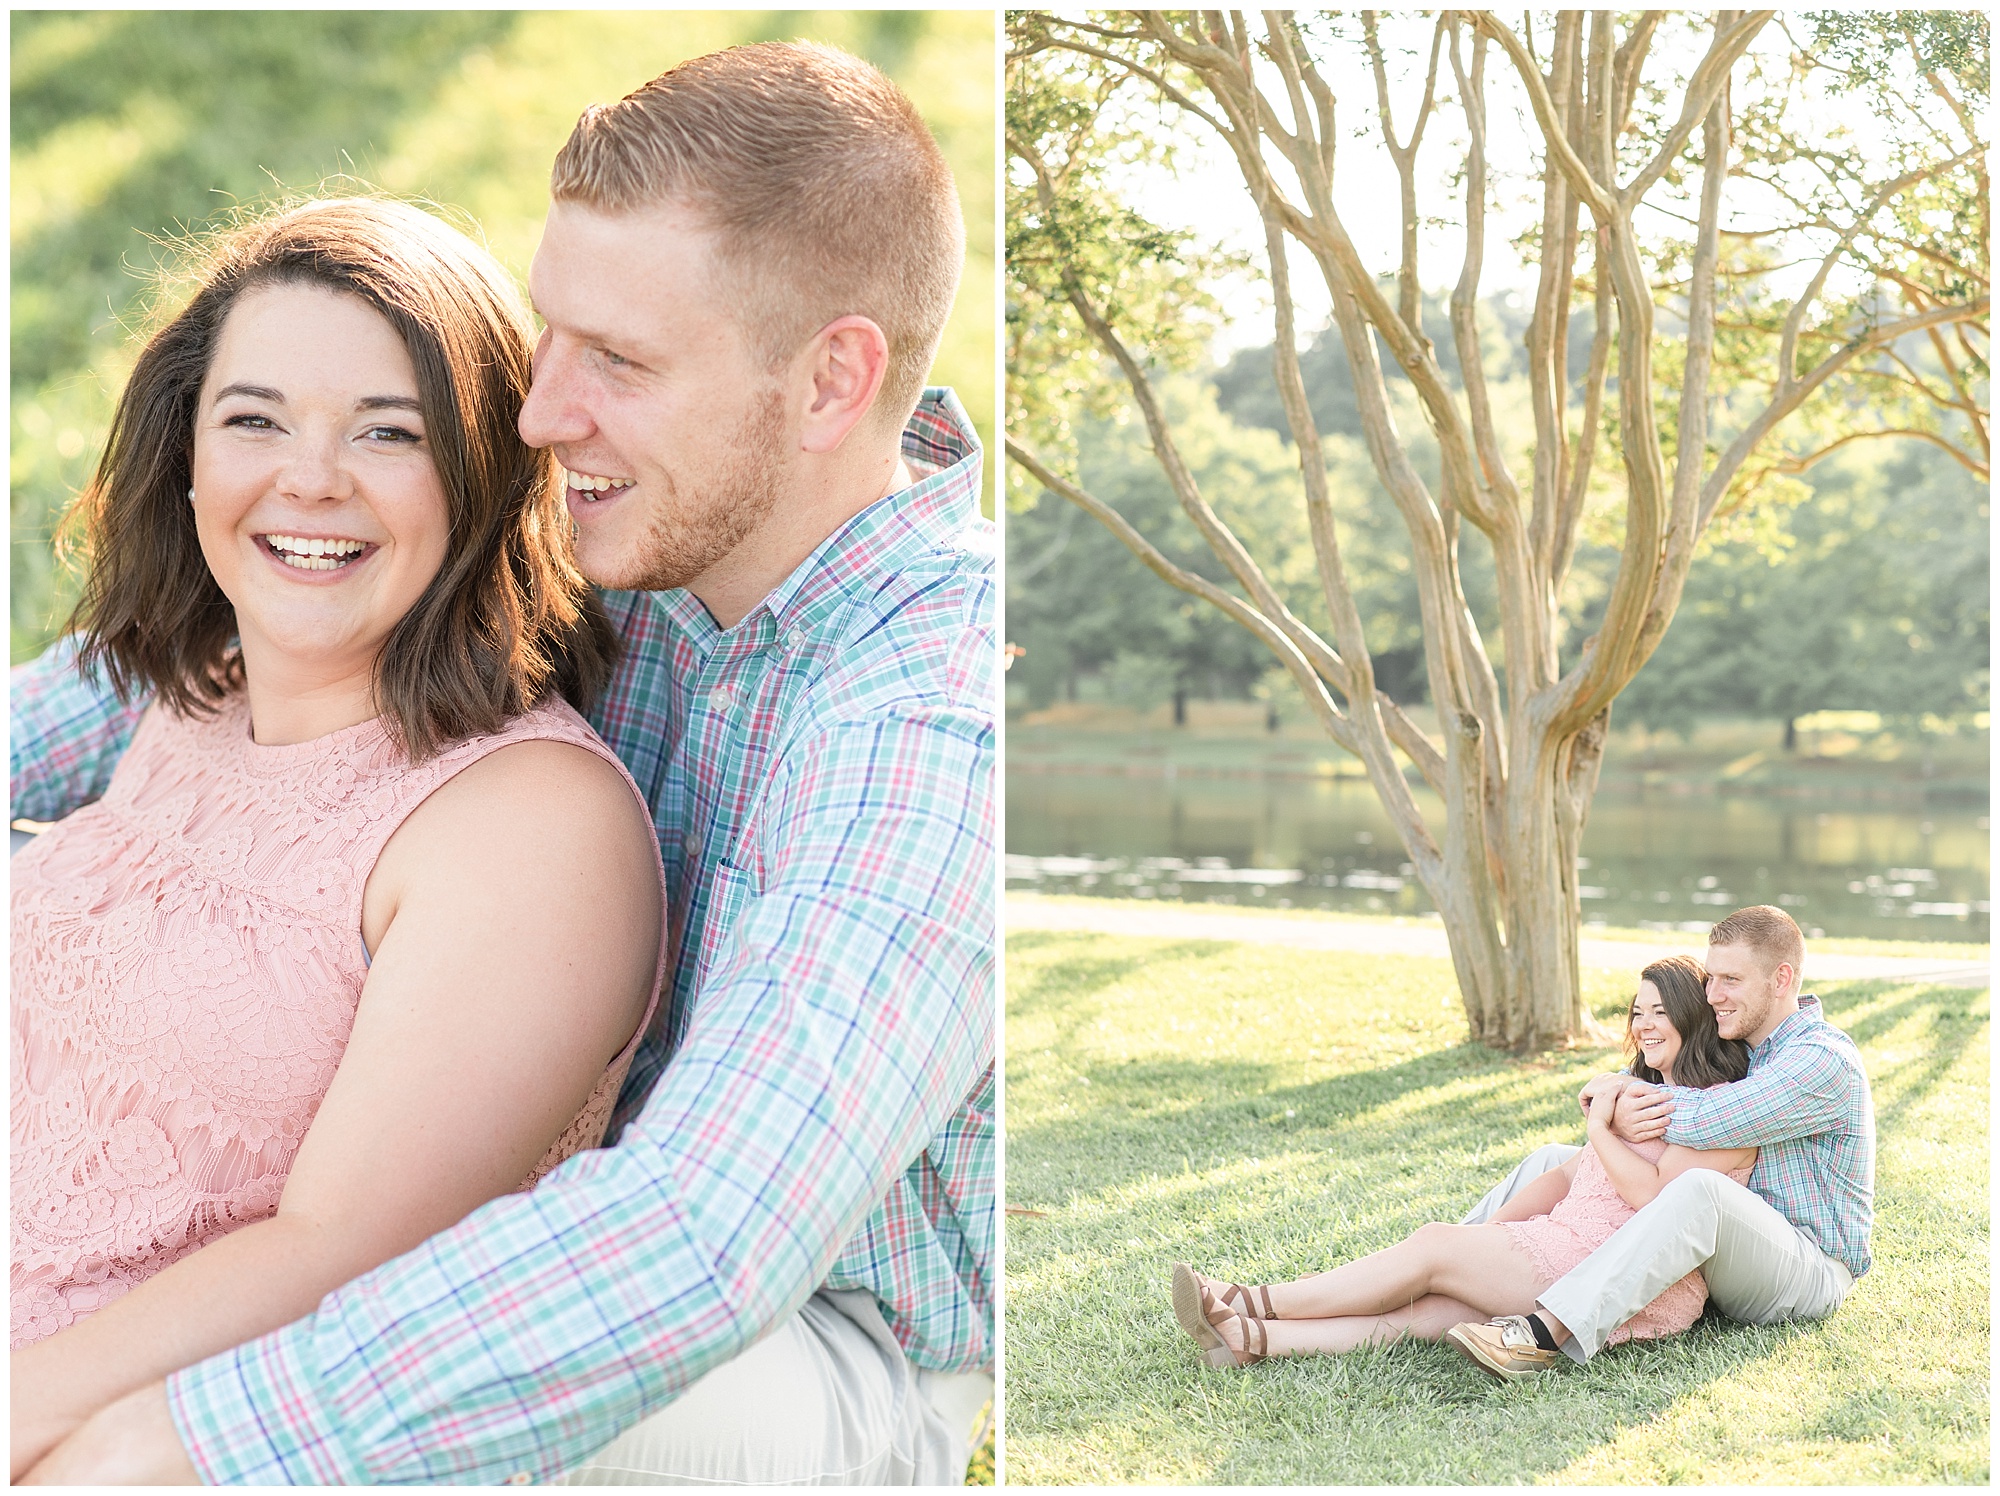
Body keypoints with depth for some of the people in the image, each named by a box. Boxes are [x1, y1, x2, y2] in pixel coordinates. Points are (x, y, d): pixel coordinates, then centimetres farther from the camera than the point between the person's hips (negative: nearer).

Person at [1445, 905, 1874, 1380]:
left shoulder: (1826, 1060, -17)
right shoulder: (1735, 1046, 12)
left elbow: (1711, 1120, -30)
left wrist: (1623, 1093, -14)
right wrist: (1614, 1087, -13)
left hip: (1811, 1273, -9)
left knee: (1701, 1190, -41)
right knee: (1552, 1162, 4)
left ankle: (1545, 1332, -52)